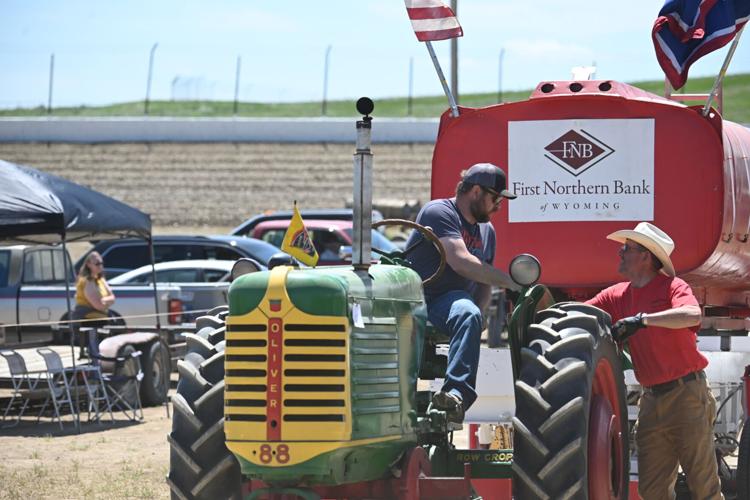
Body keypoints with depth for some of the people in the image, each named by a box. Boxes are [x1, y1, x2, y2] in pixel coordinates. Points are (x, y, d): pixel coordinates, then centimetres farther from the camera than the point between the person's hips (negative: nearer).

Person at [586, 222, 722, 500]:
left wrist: (643, 319, -34)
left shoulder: (671, 287, -8)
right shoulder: (618, 295, 11)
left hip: (686, 394, -7)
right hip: (651, 401, 7)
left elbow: (693, 315, -29)